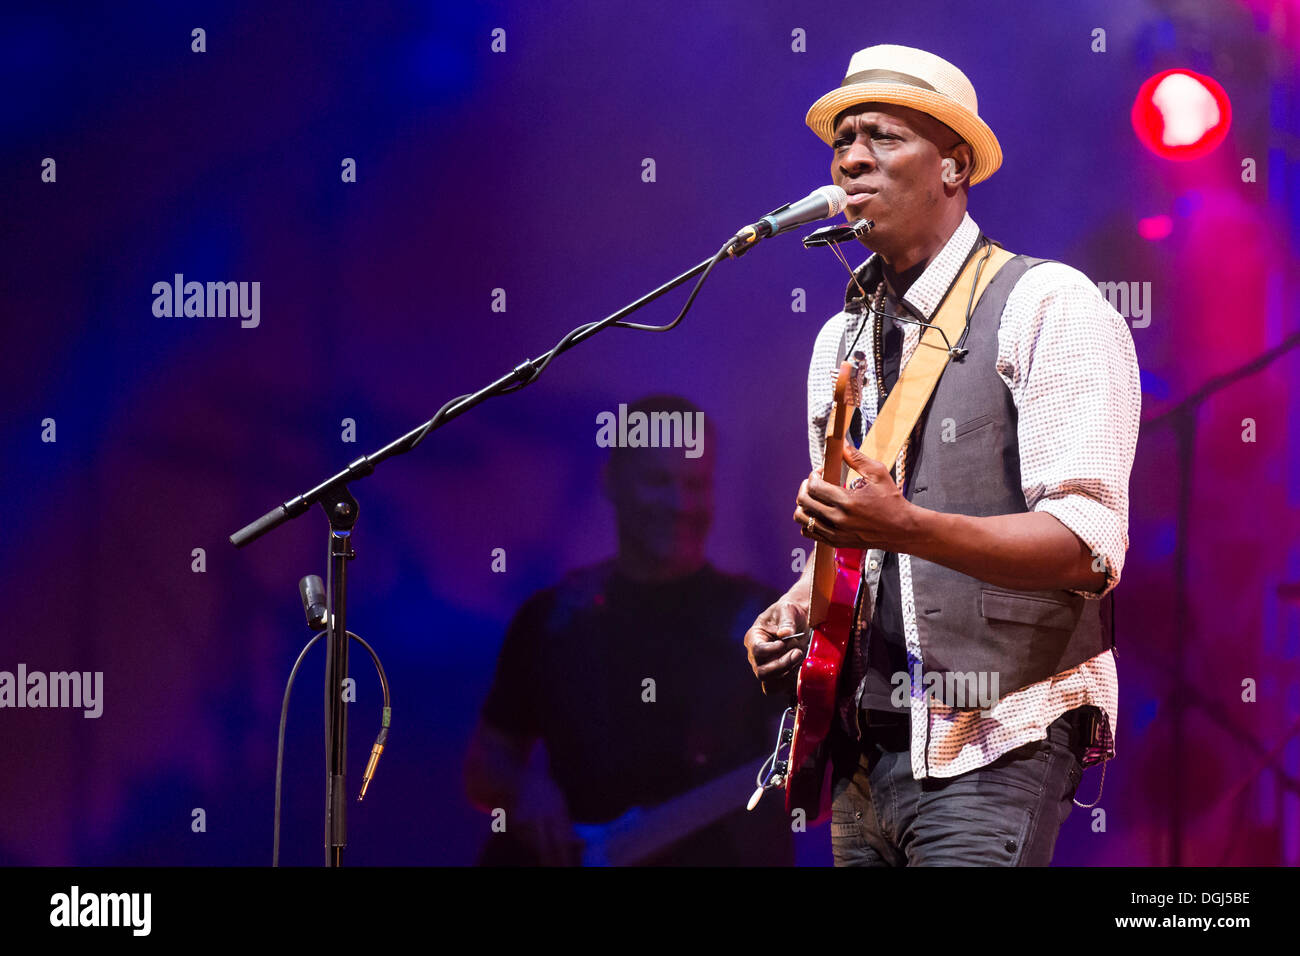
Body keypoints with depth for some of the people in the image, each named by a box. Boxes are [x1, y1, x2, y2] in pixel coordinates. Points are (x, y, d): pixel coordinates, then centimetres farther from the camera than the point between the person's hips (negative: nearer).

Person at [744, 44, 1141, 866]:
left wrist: (903, 527, -27)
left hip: (992, 749, -7)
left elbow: (1089, 545, -15)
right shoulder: (840, 341, 18)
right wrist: (795, 610, 6)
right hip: (863, 753, 7)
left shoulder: (1048, 306, -5)